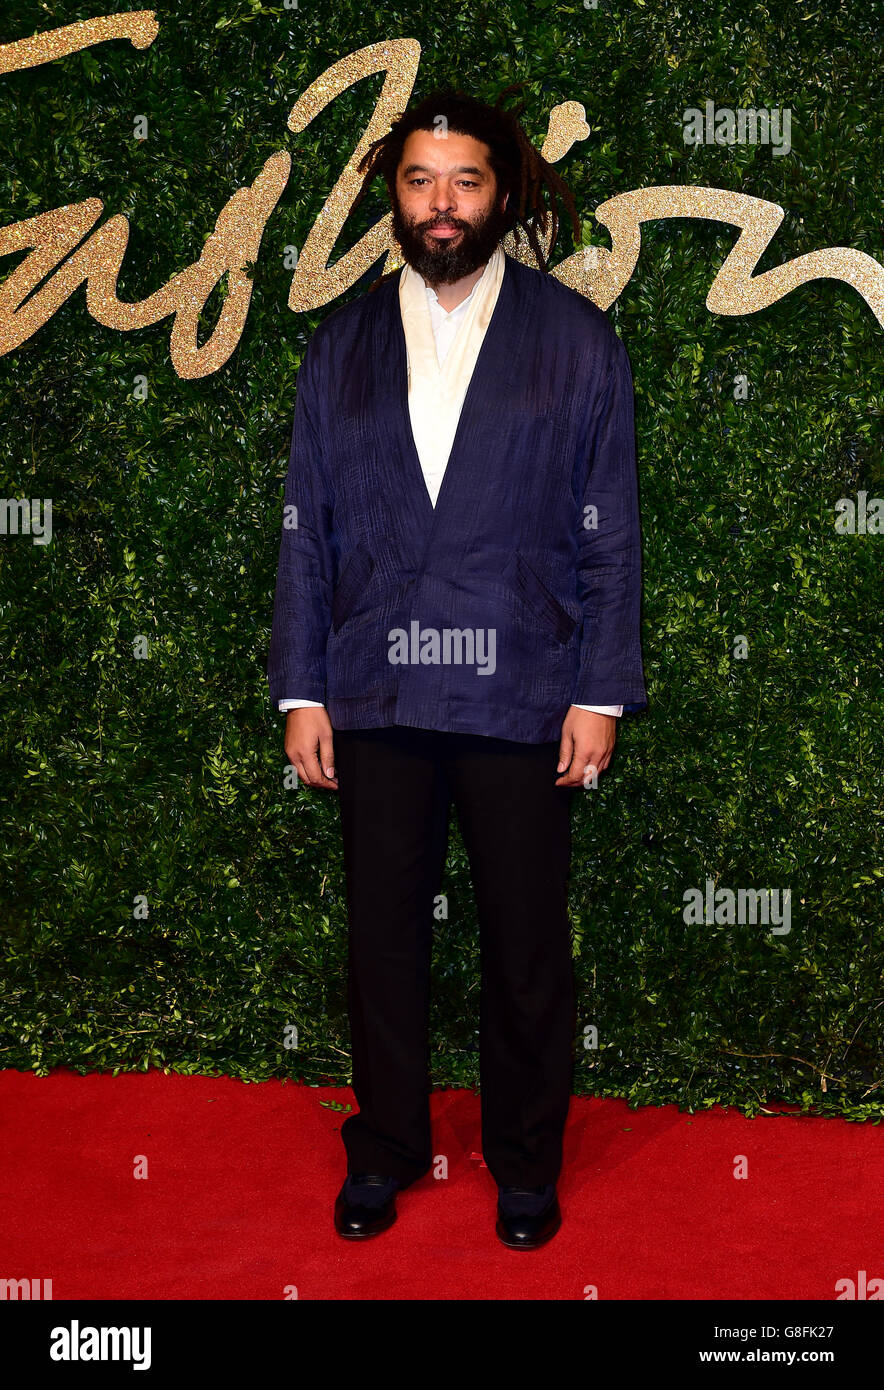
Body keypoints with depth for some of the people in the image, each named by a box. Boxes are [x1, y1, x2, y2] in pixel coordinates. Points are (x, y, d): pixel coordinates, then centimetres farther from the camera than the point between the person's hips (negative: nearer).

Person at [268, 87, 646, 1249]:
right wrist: (300, 691, 3)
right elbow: (308, 529, 8)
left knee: (527, 945, 8)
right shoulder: (342, 346, 9)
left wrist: (600, 695, -5)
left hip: (521, 698, -2)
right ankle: (386, 1147, 30)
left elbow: (609, 532, 0)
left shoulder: (575, 338, 3)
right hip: (376, 695, 2)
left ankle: (525, 1161, 27)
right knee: (383, 936, 11)